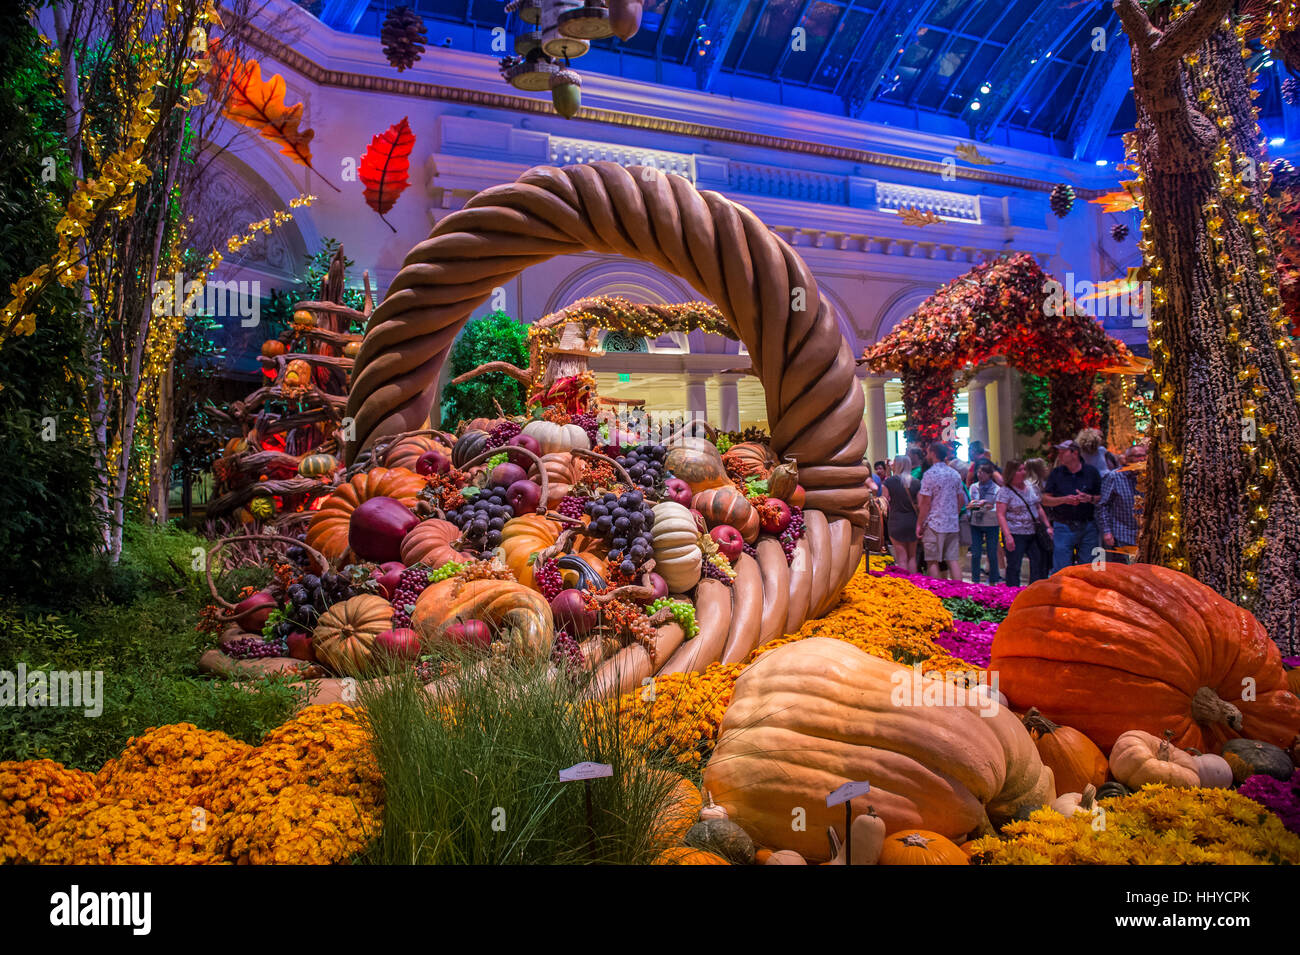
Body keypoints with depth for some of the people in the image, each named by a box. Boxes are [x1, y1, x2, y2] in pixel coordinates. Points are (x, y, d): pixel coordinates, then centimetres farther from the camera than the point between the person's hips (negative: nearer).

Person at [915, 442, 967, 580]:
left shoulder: (930, 474, -10)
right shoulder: (955, 474, 9)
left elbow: (926, 503, -12)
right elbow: (961, 500, 13)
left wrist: (919, 524, -6)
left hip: (934, 524, -6)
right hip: (953, 525, 6)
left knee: (932, 562, 1)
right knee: (952, 560, 8)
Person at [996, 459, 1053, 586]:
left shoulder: (1031, 486, 11)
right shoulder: (1005, 491, -8)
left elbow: (1039, 508, 20)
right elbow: (1000, 515, -13)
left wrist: (1048, 526, 11)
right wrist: (1008, 536, -22)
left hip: (1033, 533, 6)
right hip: (1015, 535, -6)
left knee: (1039, 563, 6)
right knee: (1014, 567, -1)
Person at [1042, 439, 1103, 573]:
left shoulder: (1091, 471, 5)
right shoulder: (1056, 473, 5)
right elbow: (1045, 500, 3)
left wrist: (1090, 498, -12)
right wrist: (1064, 499, -13)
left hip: (1088, 527, 1)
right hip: (1063, 527, -1)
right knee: (1061, 570, -3)